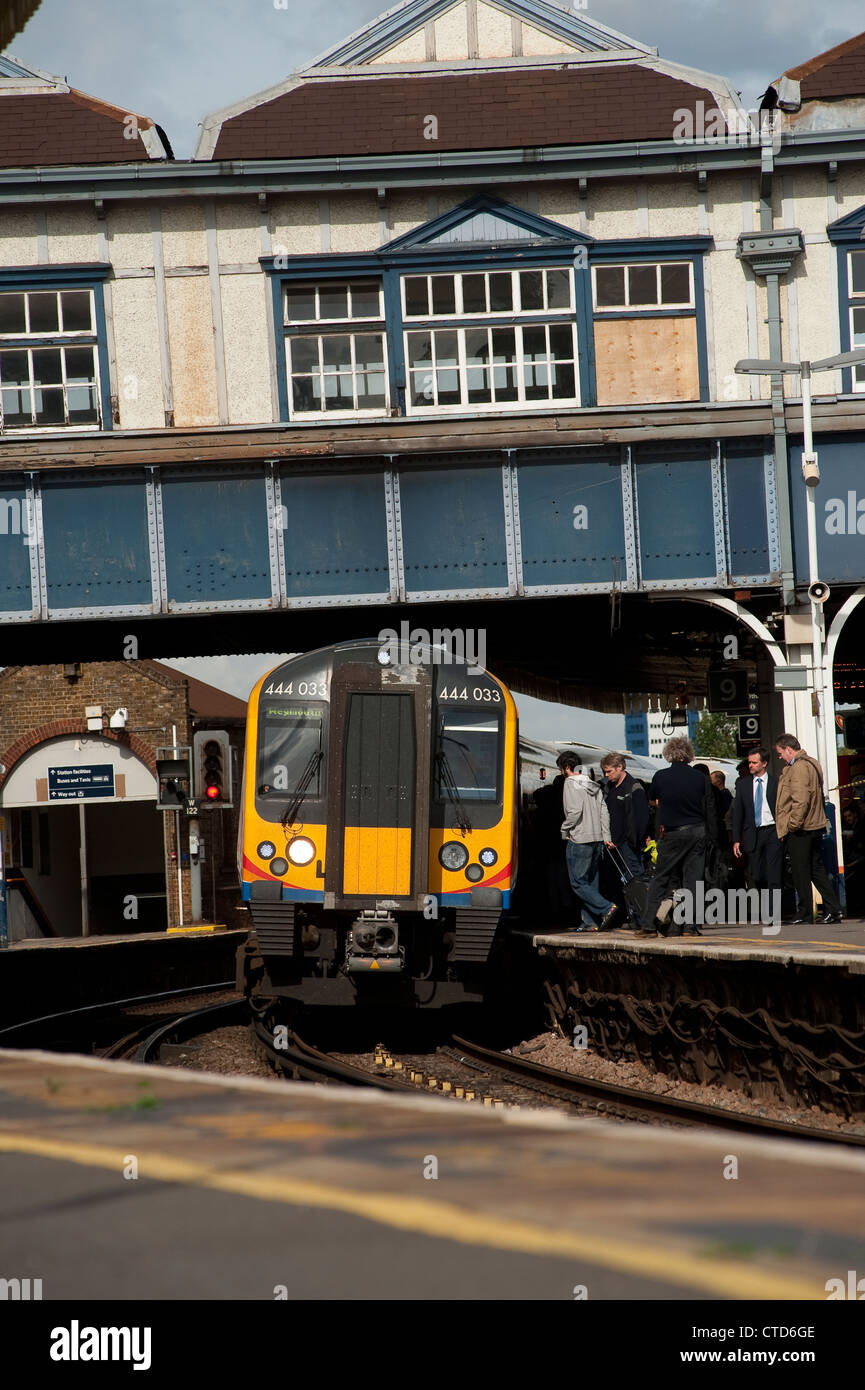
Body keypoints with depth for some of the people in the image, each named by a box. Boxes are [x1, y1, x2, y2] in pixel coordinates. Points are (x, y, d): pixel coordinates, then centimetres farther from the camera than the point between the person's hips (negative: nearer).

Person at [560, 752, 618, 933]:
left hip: (579, 840, -8)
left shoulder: (571, 783, -8)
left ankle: (607, 908, -20)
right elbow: (604, 811, 12)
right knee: (590, 882, 11)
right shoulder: (593, 785, 15)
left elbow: (575, 811, -18)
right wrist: (606, 836, 12)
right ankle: (590, 923, 8)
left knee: (578, 883, -5)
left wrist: (565, 830, -4)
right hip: (597, 840, 8)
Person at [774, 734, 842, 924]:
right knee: (817, 868, 12)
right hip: (815, 826, 10)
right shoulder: (812, 764, 16)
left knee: (801, 873, -2)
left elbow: (800, 800, -24)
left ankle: (805, 914, 3)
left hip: (799, 830, -10)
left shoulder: (798, 768, -17)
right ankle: (833, 909, 8)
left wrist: (793, 824, -18)